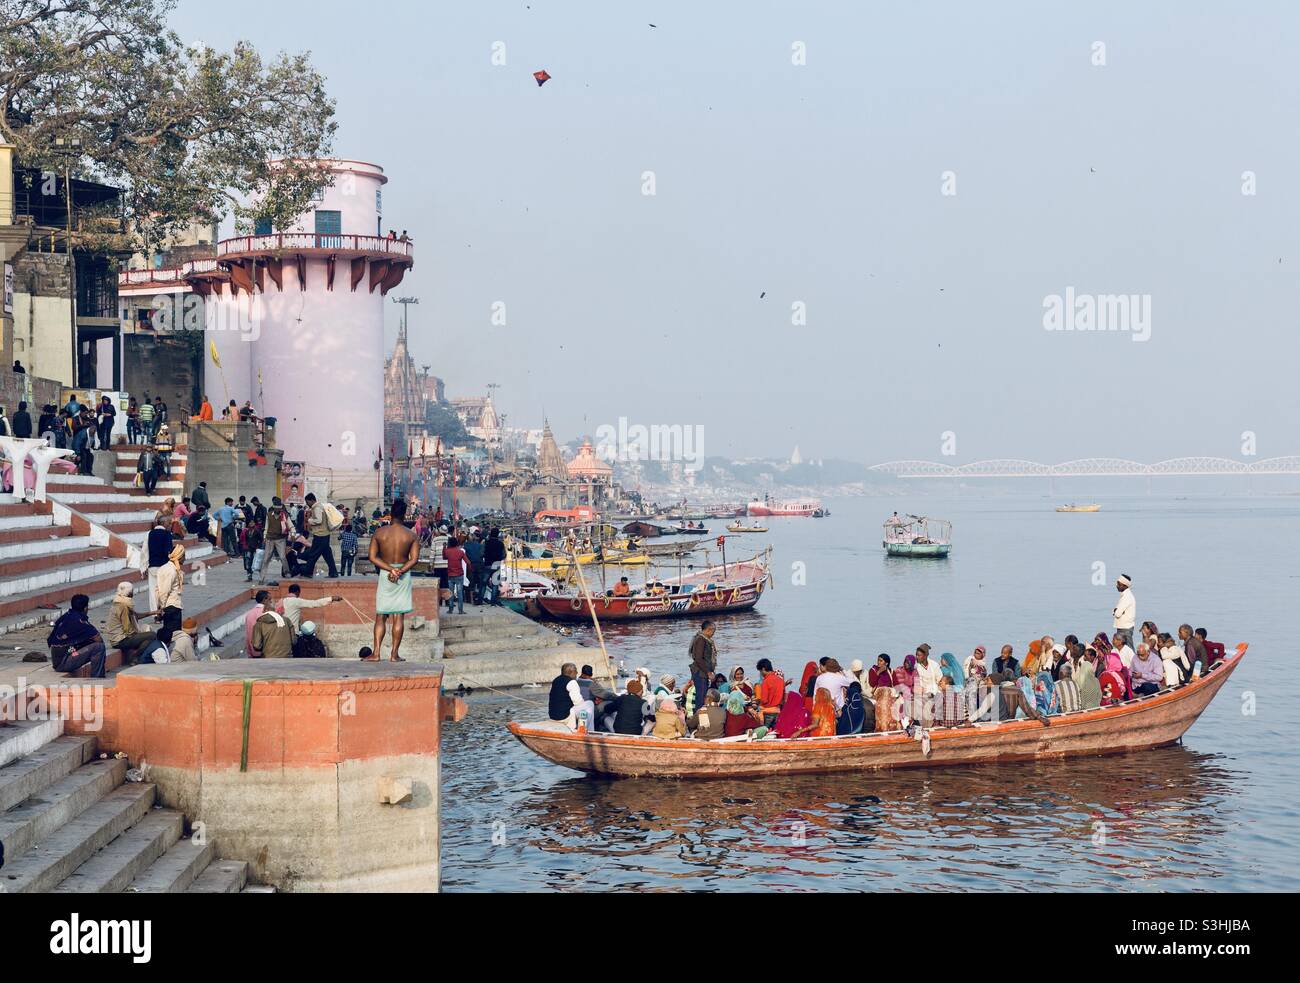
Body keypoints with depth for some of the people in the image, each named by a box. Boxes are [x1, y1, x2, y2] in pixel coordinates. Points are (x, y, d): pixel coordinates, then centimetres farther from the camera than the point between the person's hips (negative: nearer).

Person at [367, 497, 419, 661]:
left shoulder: (379, 533, -2)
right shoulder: (411, 535, -4)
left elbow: (372, 557, -7)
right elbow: (414, 559, -12)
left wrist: (390, 569, -11)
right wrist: (400, 571, -15)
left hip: (384, 574, 1)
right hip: (403, 576, -1)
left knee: (380, 616, 7)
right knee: (399, 617, 3)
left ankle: (377, 653, 0)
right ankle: (394, 654, 2)